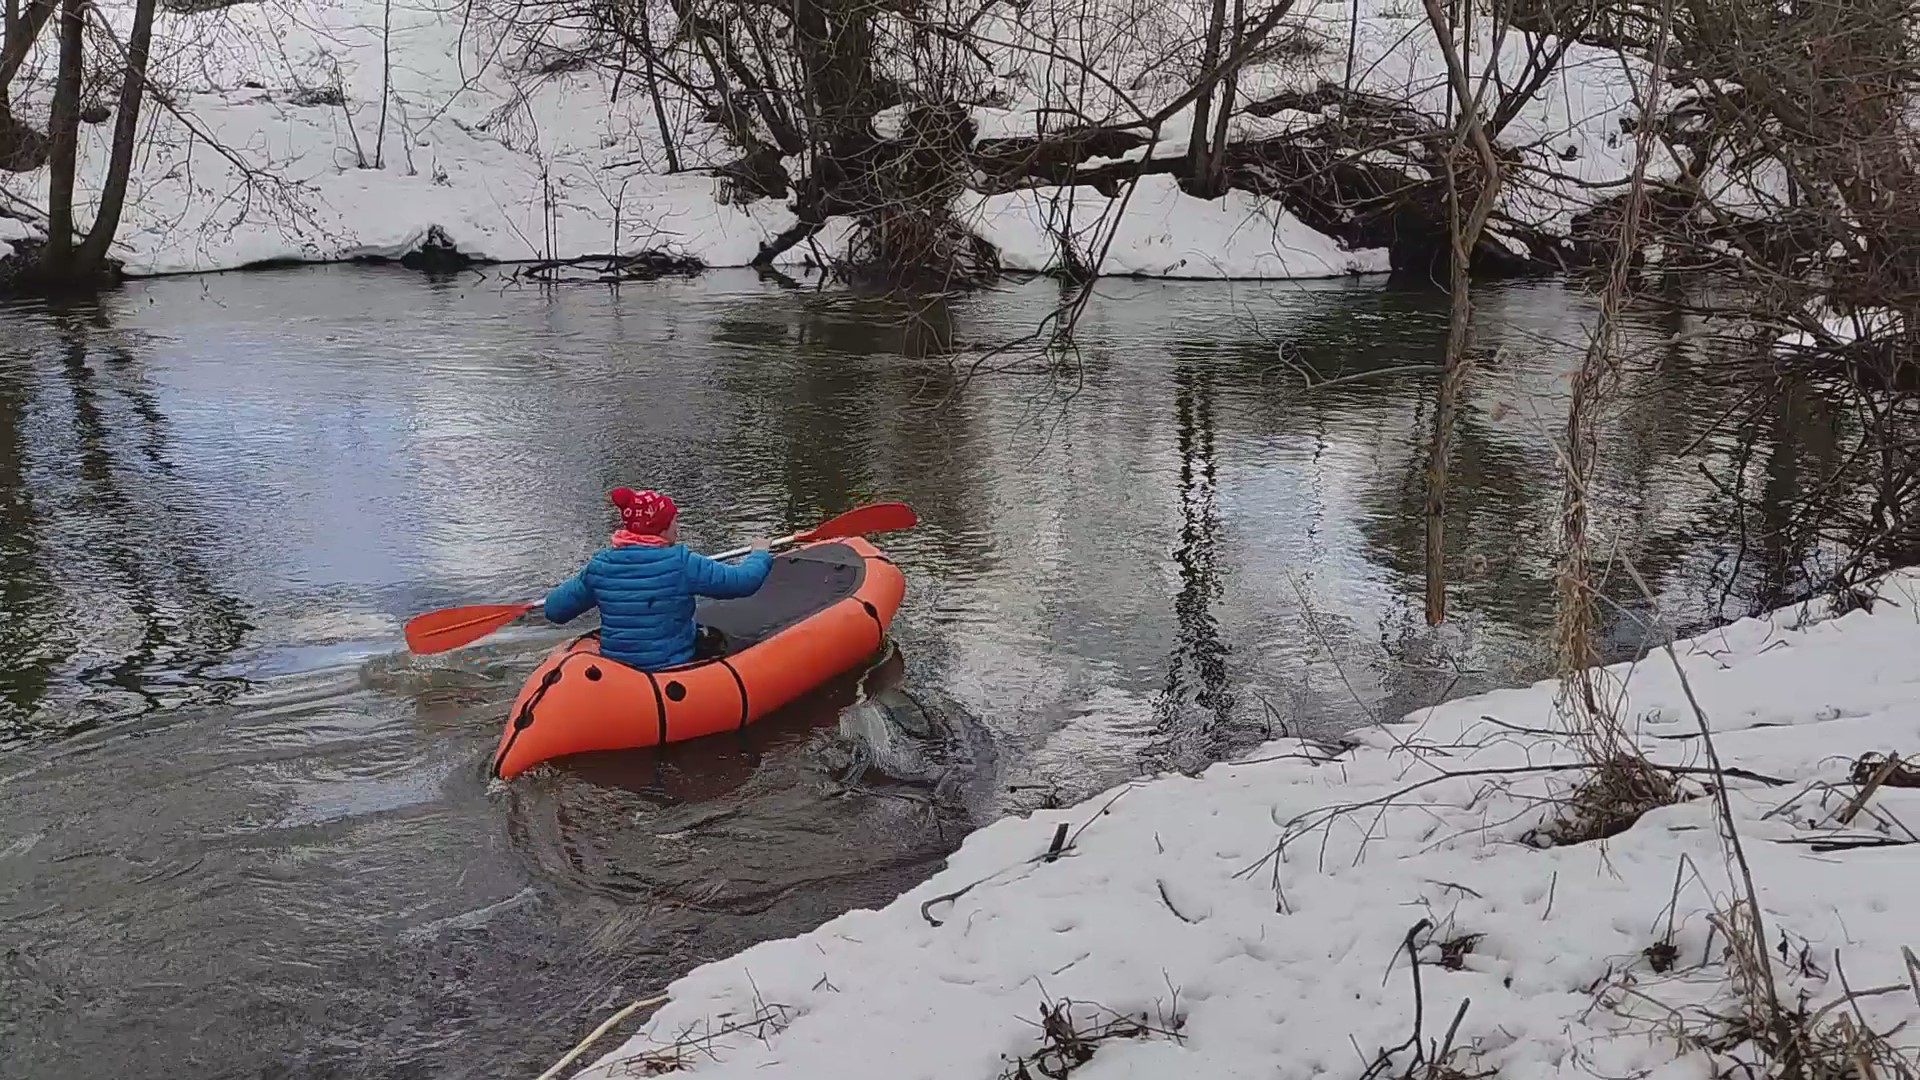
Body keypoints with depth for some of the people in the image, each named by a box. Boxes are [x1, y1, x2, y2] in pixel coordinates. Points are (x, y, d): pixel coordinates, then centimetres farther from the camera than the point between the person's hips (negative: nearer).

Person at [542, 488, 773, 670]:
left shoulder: (600, 565, -5)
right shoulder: (682, 563, -18)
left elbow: (554, 609, 3)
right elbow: (744, 581, -12)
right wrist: (759, 554, 10)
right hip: (670, 667, -5)